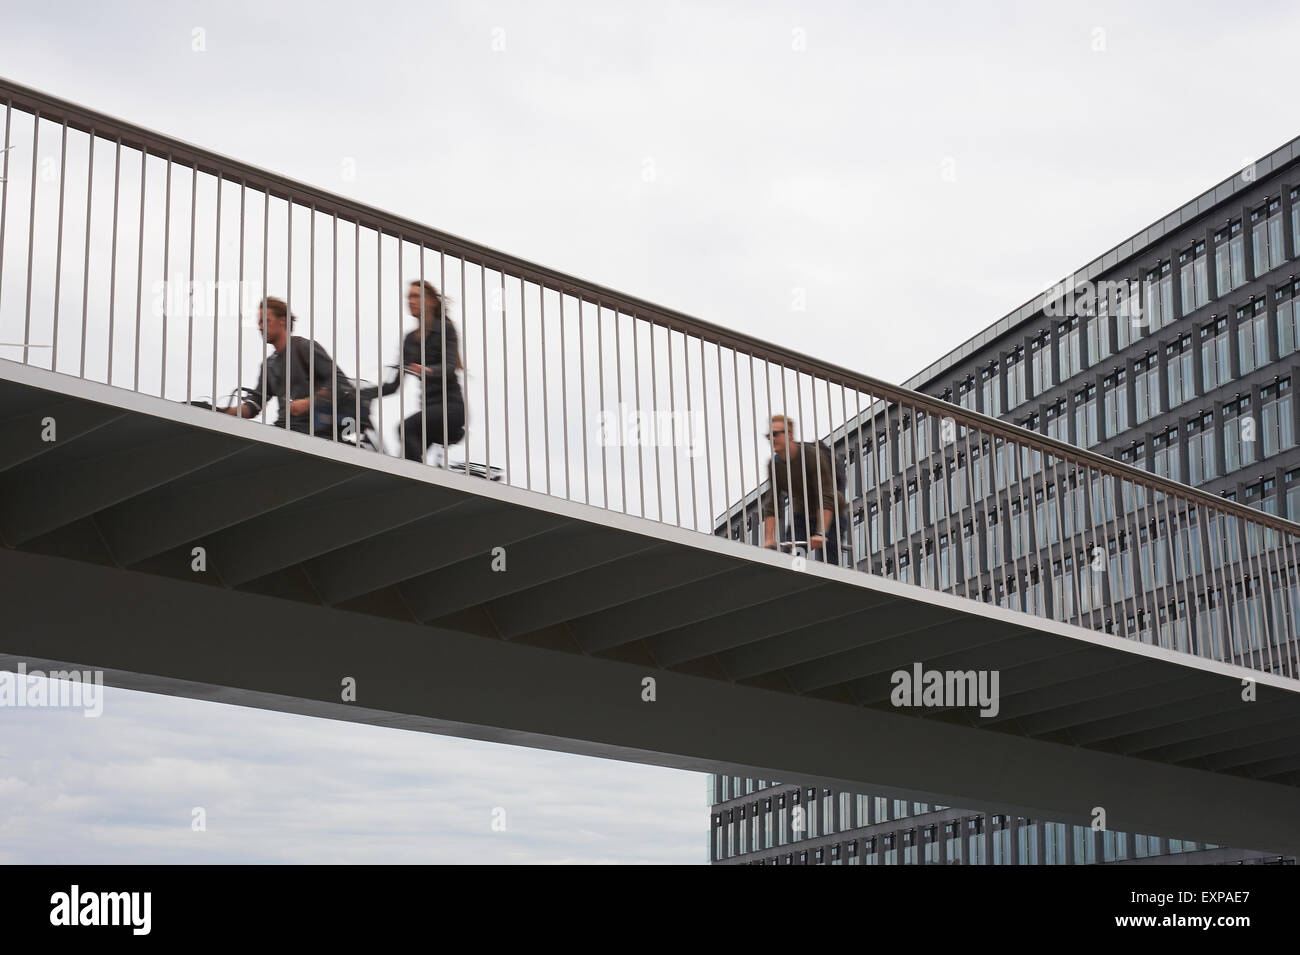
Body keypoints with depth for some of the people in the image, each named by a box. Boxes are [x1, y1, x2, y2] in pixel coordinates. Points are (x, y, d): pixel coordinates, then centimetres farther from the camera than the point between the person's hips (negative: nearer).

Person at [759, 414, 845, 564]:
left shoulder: (813, 455, -22)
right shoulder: (774, 464, -5)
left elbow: (826, 497, -28)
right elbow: (771, 504, -5)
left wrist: (821, 533, -36)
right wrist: (769, 540, -14)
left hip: (829, 516, -5)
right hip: (801, 516, 5)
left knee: (827, 563, -13)